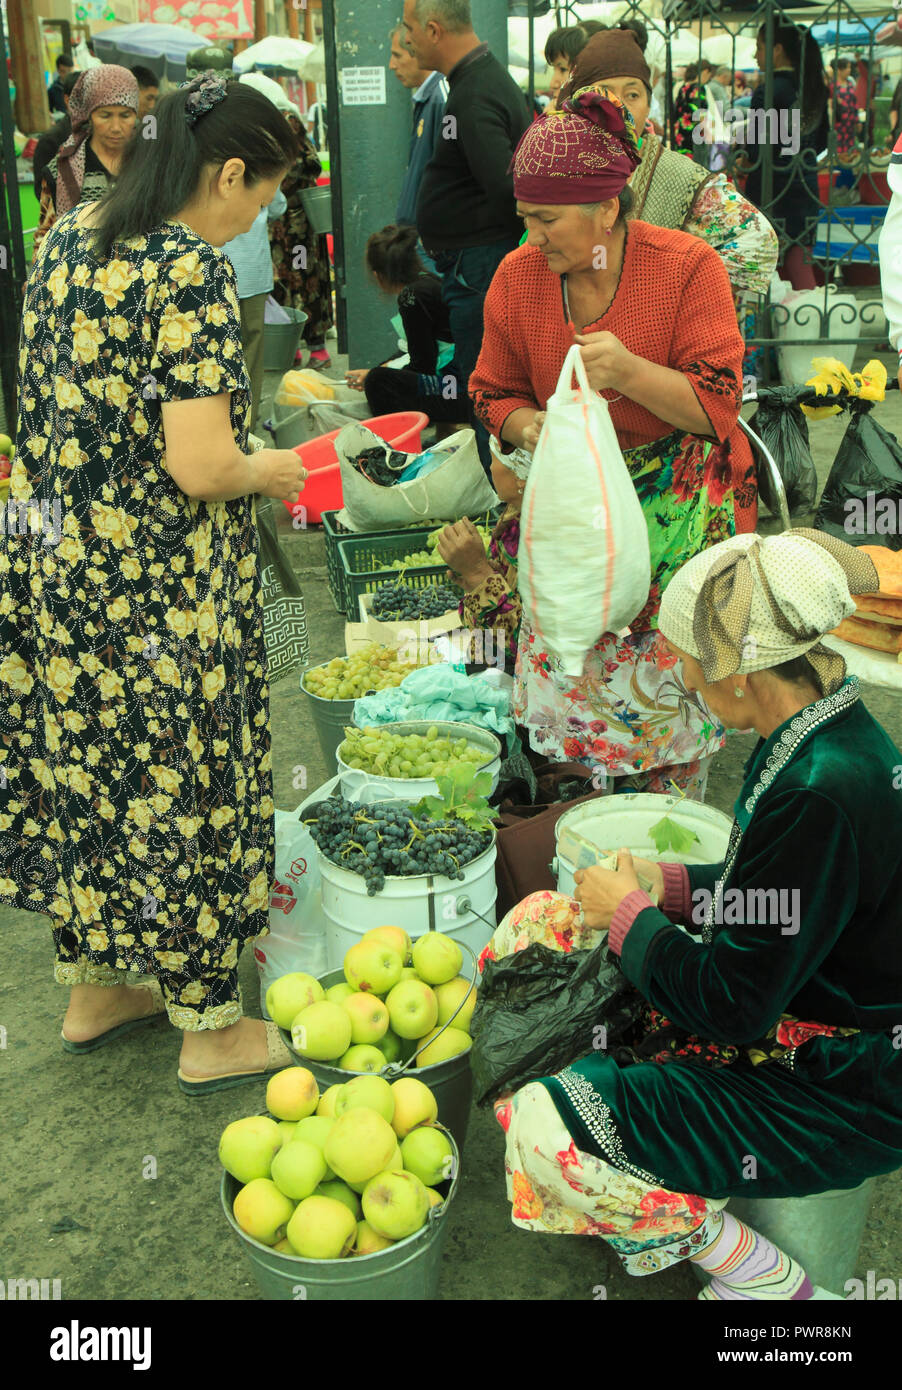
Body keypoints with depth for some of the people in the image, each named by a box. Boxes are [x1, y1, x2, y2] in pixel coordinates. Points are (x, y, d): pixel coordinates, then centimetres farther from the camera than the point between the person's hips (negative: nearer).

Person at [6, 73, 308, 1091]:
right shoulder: (191, 266, -18)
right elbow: (201, 469, -24)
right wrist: (270, 470, -3)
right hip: (155, 587, -8)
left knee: (83, 775, 20)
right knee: (180, 788, 7)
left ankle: (94, 987, 39)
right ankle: (209, 1027, 25)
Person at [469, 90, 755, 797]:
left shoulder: (688, 267, -12)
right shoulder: (517, 277, -1)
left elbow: (717, 405, -15)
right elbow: (497, 394, 10)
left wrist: (631, 372, -31)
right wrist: (530, 428, -13)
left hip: (677, 513, -3)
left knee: (665, 681, -3)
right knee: (570, 679, 2)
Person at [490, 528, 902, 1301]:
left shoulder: (822, 794, -32)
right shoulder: (828, 737, -3)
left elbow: (734, 1005, -26)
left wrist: (629, 916, -11)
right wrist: (668, 887, 1)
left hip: (837, 1096, -10)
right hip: (785, 1014, 10)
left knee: (548, 1126, -19)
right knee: (536, 922, 7)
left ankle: (764, 1278, 3)